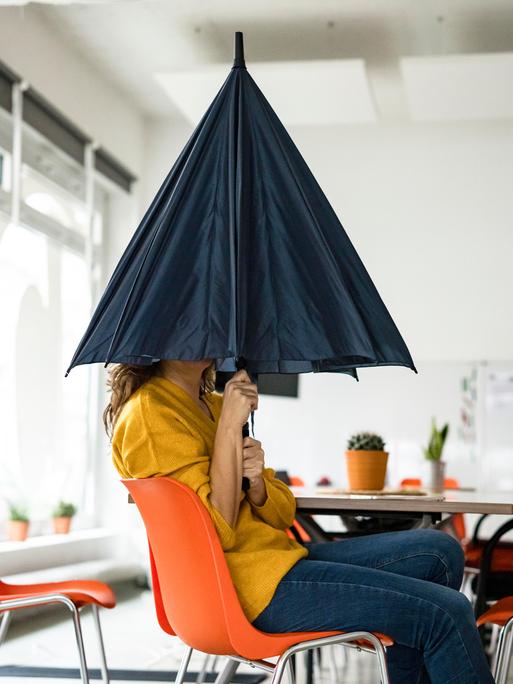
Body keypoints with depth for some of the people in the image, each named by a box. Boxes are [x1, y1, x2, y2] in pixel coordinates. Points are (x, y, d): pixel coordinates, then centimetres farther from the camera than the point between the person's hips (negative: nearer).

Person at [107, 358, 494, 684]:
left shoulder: (213, 404, 15)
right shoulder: (149, 413, -12)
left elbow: (282, 514, 12)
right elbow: (218, 533, -19)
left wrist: (255, 481, -10)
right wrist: (230, 425, -19)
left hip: (279, 556, 9)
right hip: (251, 587, -9)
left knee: (439, 552, 6)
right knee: (445, 613, -13)